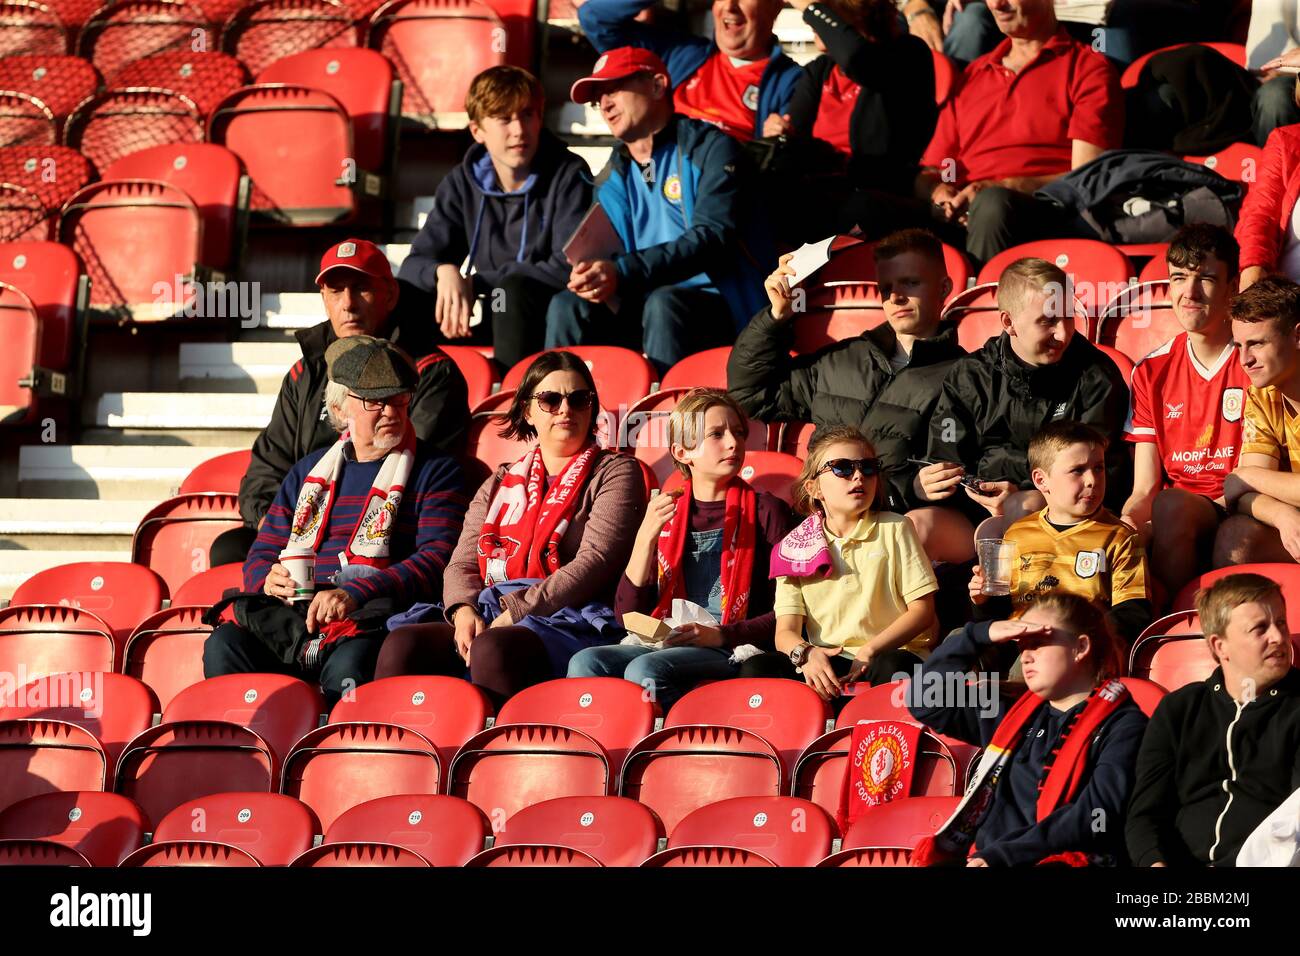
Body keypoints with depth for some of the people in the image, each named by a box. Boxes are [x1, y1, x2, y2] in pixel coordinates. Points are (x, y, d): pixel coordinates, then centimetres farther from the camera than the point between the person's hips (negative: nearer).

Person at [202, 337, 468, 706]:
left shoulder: (436, 472, 11)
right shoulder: (309, 470, 25)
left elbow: (437, 560, -5)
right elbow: (262, 554, 25)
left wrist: (355, 594, -20)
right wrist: (268, 579, -2)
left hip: (369, 619, -4)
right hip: (291, 617, 4)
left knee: (350, 662, -39)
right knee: (224, 645, -26)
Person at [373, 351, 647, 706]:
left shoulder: (615, 472, 11)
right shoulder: (501, 484, 26)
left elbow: (594, 562, -4)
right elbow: (462, 564, 18)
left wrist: (514, 613, -13)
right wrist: (464, 610, -7)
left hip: (571, 618, -5)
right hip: (488, 613, 5)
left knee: (493, 650, -40)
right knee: (402, 644, -26)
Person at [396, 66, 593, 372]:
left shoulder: (568, 177, -6)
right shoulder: (462, 183, 8)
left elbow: (568, 269, -16)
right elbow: (416, 264, 4)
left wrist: (474, 283, -17)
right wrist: (445, 272, -21)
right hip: (496, 332, 5)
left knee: (514, 290, -34)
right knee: (402, 298, -12)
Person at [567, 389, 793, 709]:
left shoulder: (764, 511, 4)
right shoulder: (664, 512, 16)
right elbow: (627, 615, 7)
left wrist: (721, 635, -14)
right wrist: (646, 537, -4)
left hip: (735, 650, -4)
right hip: (667, 643, 4)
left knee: (645, 669, -33)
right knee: (586, 662, -25)